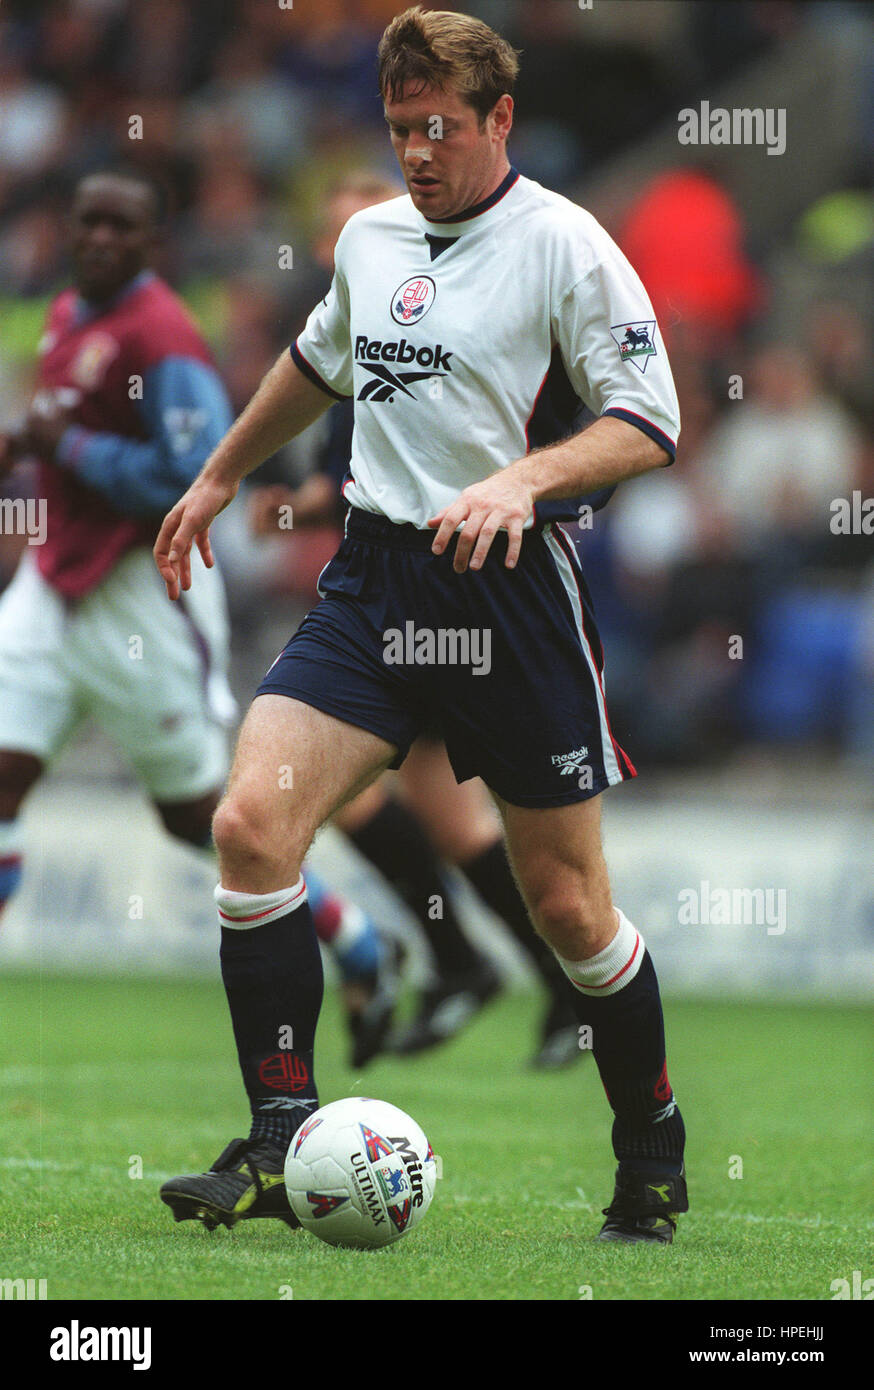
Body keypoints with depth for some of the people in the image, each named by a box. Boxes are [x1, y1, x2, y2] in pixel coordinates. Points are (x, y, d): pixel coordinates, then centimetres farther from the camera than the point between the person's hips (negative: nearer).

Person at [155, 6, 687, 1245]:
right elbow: (318, 361, 31)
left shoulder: (563, 246, -7)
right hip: (373, 574, 5)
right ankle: (280, 1146, -9)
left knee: (567, 906, 1)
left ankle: (654, 1163, 24)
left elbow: (649, 423, -11)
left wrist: (525, 477, -26)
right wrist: (218, 480, 37)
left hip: (512, 588, -5)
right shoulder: (370, 236, 11)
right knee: (251, 820, -15)